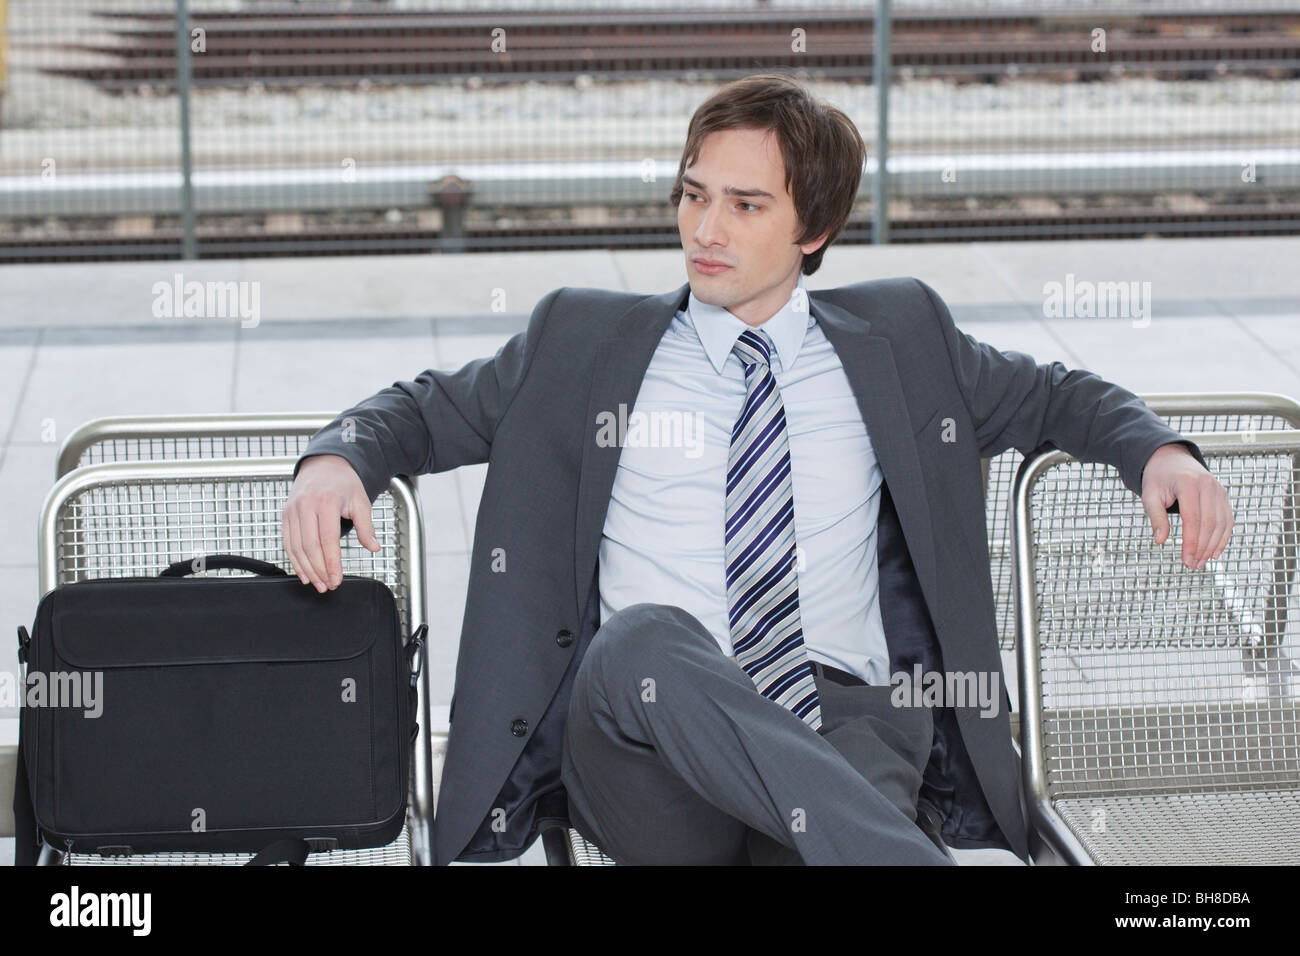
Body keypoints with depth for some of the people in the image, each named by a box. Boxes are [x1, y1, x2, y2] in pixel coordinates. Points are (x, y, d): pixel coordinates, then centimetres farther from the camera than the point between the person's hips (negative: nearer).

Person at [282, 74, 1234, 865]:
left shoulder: (897, 339, 19)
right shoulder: (585, 342, 17)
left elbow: (1052, 394, 27)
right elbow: (427, 408, 20)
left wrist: (1157, 450, 6)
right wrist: (336, 458, -3)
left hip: (845, 732, -1)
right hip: (644, 755, 1)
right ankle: (907, 853, -43)